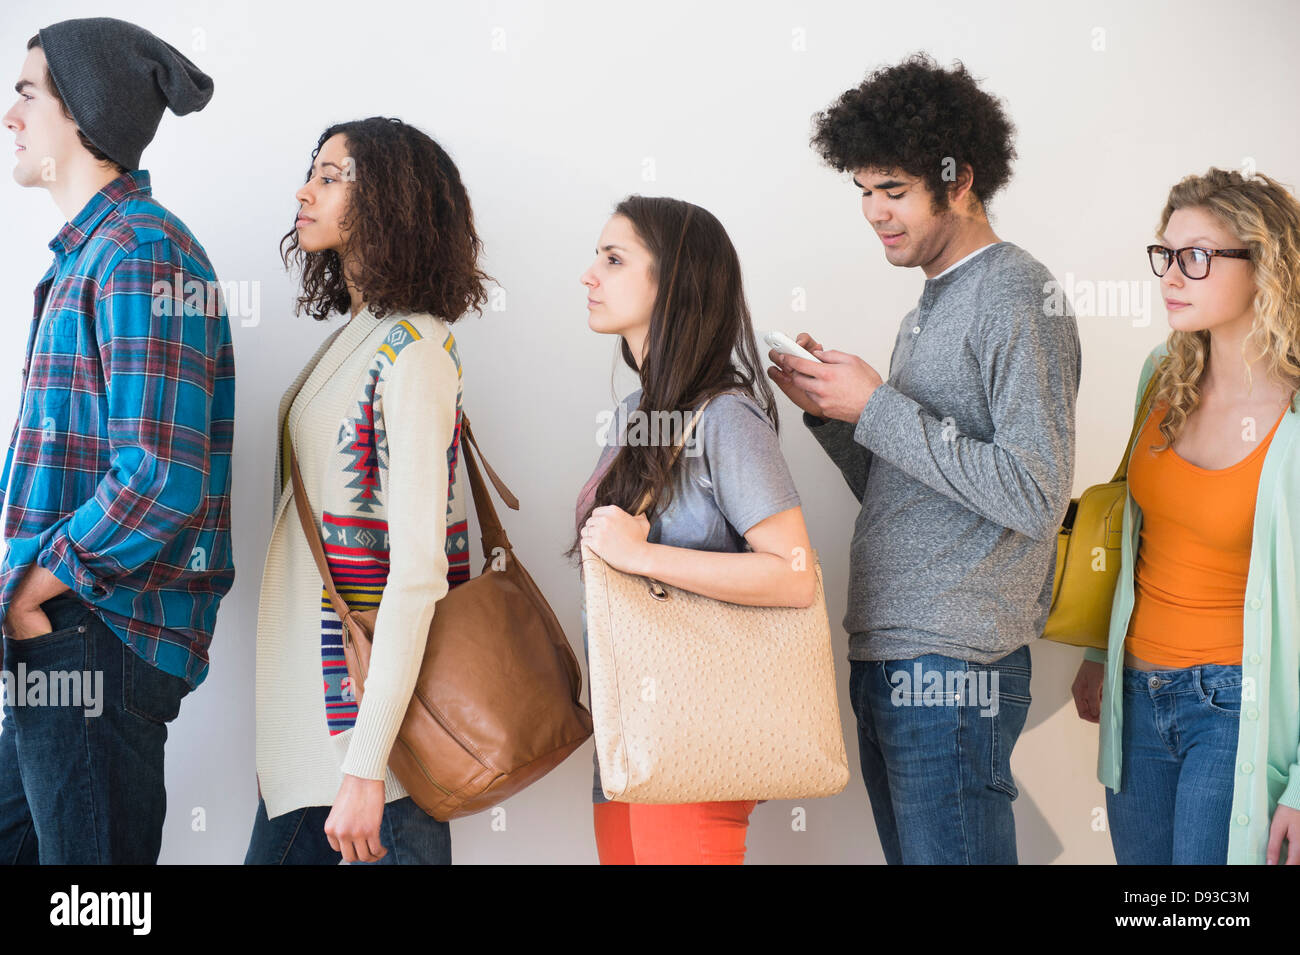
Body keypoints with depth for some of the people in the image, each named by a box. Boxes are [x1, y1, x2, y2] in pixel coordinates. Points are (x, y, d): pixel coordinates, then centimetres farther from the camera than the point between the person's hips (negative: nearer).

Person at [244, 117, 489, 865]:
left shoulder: (412, 349, -15)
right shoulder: (354, 338, 12)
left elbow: (418, 568, -21)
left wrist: (367, 764, -23)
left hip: (375, 688, -8)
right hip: (316, 690, 8)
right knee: (279, 849, 14)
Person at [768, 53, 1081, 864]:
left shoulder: (1019, 296, -9)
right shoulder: (930, 307, 18)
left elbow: (1034, 496, -18)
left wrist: (877, 408, -15)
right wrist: (831, 411, 4)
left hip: (953, 666, -9)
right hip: (885, 656, 9)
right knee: (909, 854, 14)